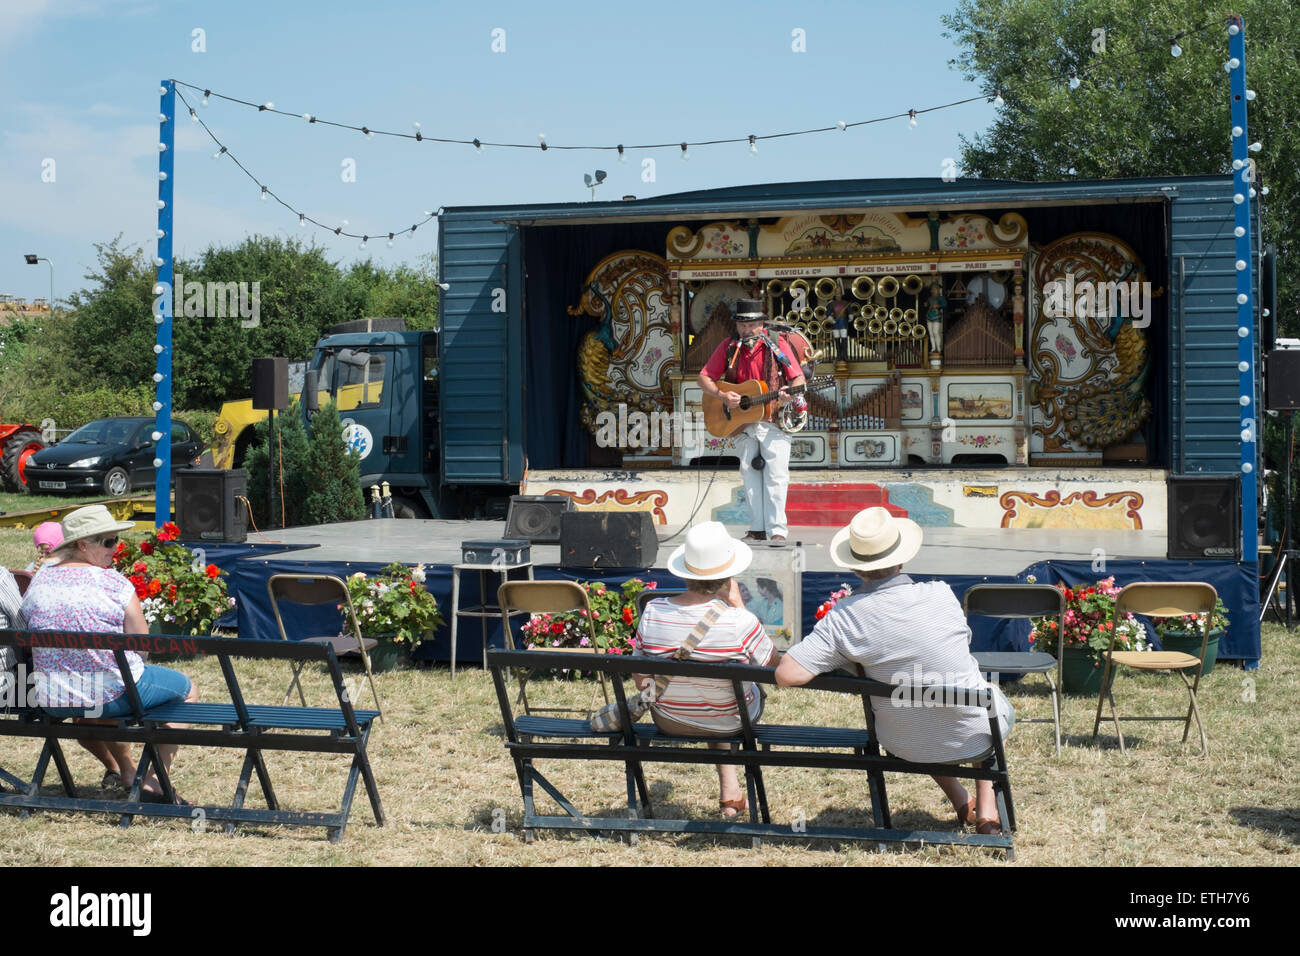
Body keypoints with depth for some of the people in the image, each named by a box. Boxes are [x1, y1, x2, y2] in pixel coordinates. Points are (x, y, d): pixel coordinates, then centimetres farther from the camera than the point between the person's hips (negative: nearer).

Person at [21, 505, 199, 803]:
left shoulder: (37, 584, 4)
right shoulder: (114, 583, -12)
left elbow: (32, 644, 15)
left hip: (53, 703, 6)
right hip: (112, 697, -6)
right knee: (187, 689, 18)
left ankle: (121, 770, 50)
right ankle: (152, 782, 12)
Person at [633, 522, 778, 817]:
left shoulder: (652, 613, -20)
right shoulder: (740, 622, -29)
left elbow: (641, 681, -8)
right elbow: (771, 663, -7)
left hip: (668, 722, 3)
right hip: (730, 724, -2)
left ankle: (729, 790, 42)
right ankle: (729, 791, 47)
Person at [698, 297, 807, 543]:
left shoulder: (777, 345, -5)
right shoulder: (729, 347, 2)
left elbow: (799, 378, -5)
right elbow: (704, 378, 5)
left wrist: (790, 394, -27)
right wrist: (722, 396, -13)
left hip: (774, 420, -4)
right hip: (743, 421, 4)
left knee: (776, 474, -9)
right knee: (749, 474, 5)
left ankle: (777, 530, -7)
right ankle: (758, 529, 11)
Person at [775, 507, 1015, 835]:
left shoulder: (843, 617, -19)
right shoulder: (940, 595, -19)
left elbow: (786, 675, -25)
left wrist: (844, 659, -4)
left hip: (906, 747, 1)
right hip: (973, 734, -1)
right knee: (997, 706, 37)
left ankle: (960, 803, 39)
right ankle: (986, 805, 33)